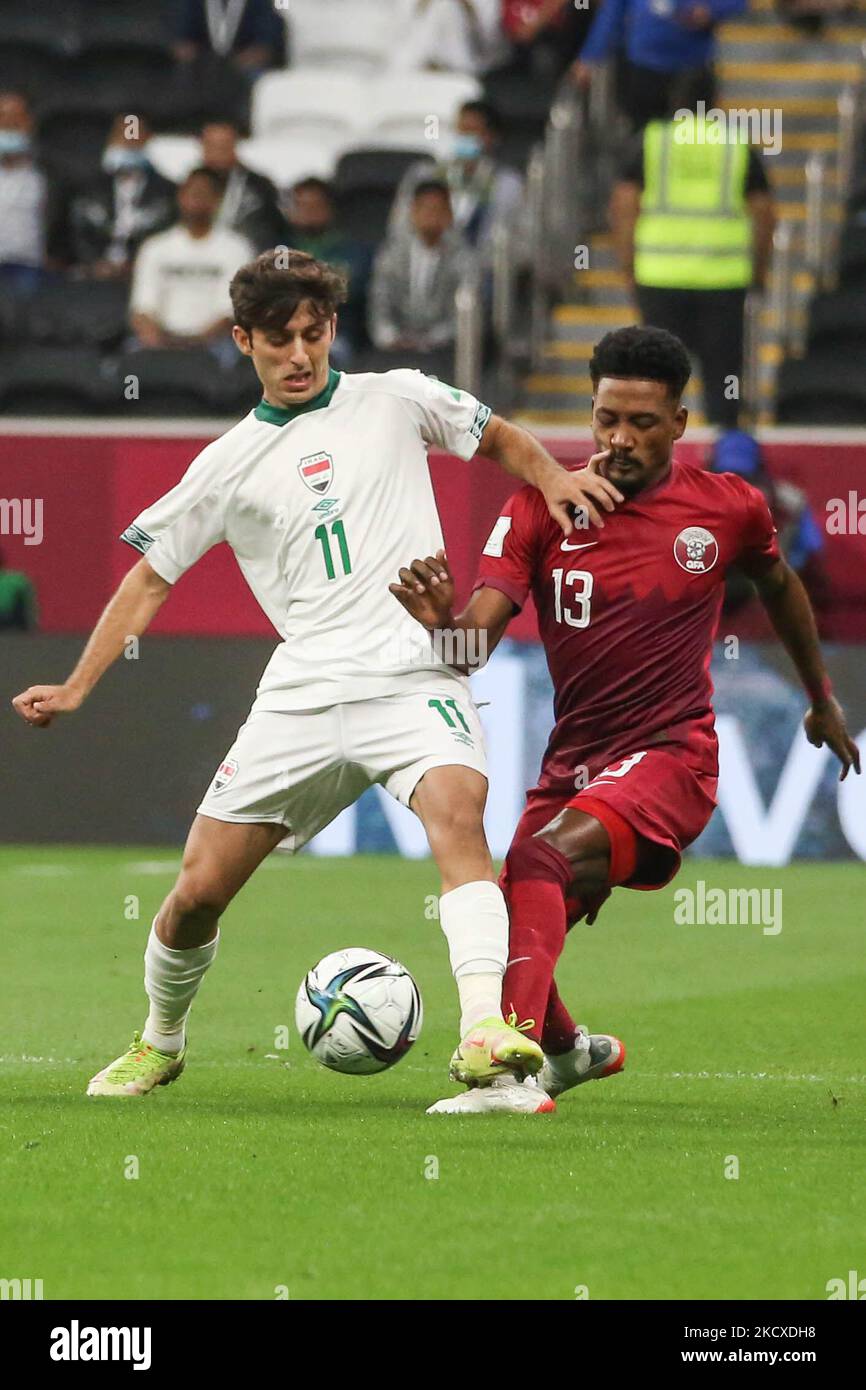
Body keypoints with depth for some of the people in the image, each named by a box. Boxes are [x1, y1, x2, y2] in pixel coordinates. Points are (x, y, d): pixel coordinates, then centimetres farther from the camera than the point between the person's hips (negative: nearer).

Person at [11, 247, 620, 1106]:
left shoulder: (395, 400, 10)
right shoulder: (230, 464, 13)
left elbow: (500, 440, 24)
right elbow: (151, 578, 19)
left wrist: (552, 477, 2)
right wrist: (74, 689, 11)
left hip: (414, 677, -2)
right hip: (299, 699, 2)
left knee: (457, 811, -32)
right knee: (198, 891, 1)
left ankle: (486, 1030, -44)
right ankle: (160, 1044, 29)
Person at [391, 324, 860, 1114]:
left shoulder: (728, 508, -2)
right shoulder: (543, 505, -2)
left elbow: (779, 585, 21)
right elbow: (478, 636, -11)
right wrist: (443, 624, -36)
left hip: (670, 757, -4)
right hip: (572, 761, 4)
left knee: (540, 858, -32)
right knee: (508, 935, 6)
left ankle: (516, 1070, -44)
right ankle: (570, 1049, 43)